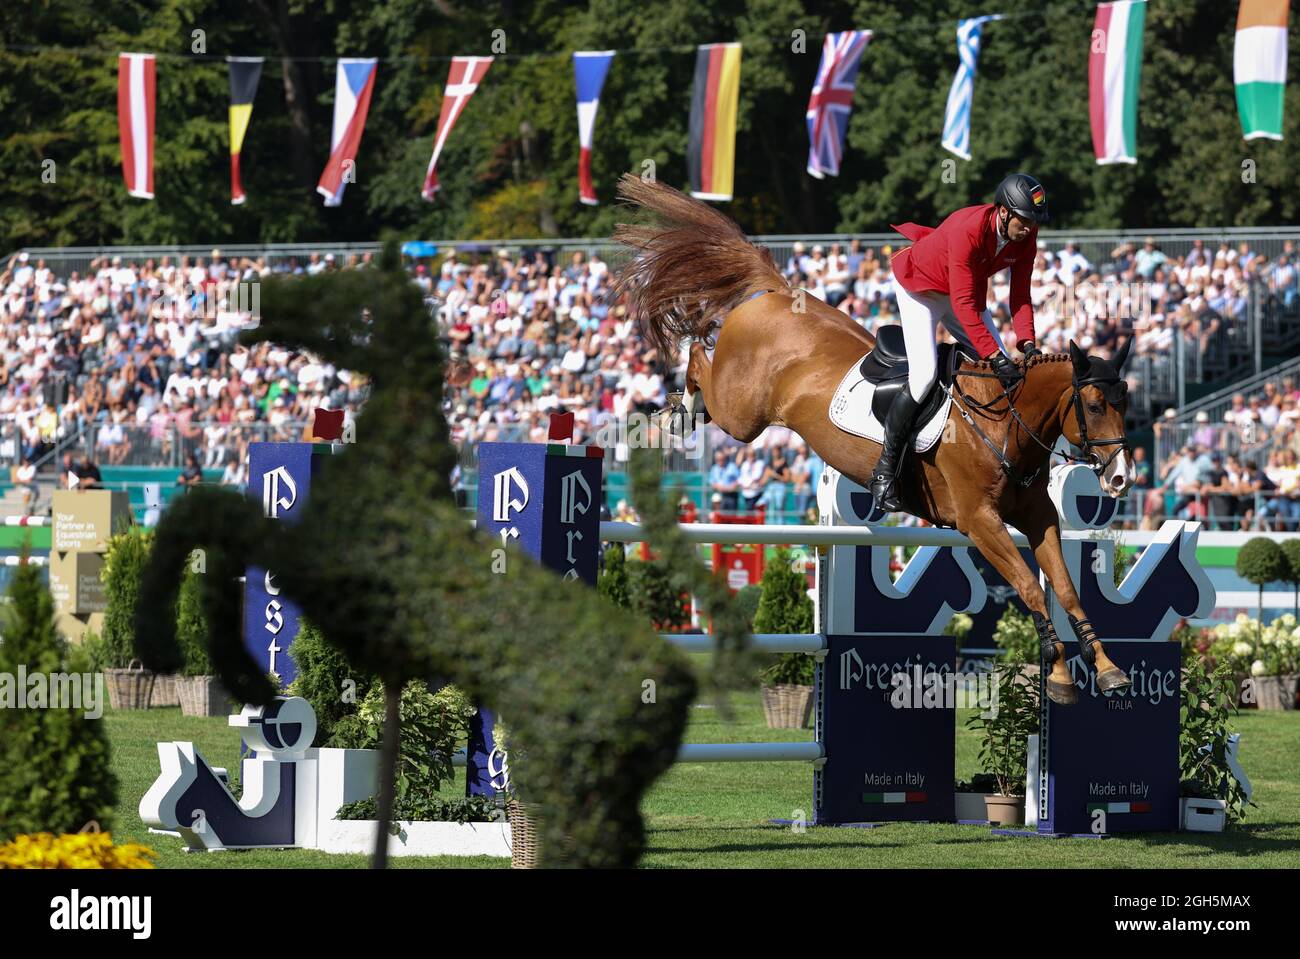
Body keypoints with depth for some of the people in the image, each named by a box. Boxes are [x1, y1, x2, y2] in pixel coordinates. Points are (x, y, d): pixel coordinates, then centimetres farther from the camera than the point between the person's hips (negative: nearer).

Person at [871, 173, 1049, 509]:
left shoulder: (1026, 236, -18)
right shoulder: (968, 230, -40)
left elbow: (1020, 295, -11)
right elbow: (964, 304, -41)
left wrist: (1027, 343, -28)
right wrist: (995, 357, -45)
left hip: (966, 291, 7)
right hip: (918, 289, -7)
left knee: (1007, 370, -4)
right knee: (924, 374, -21)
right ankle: (884, 469, -11)